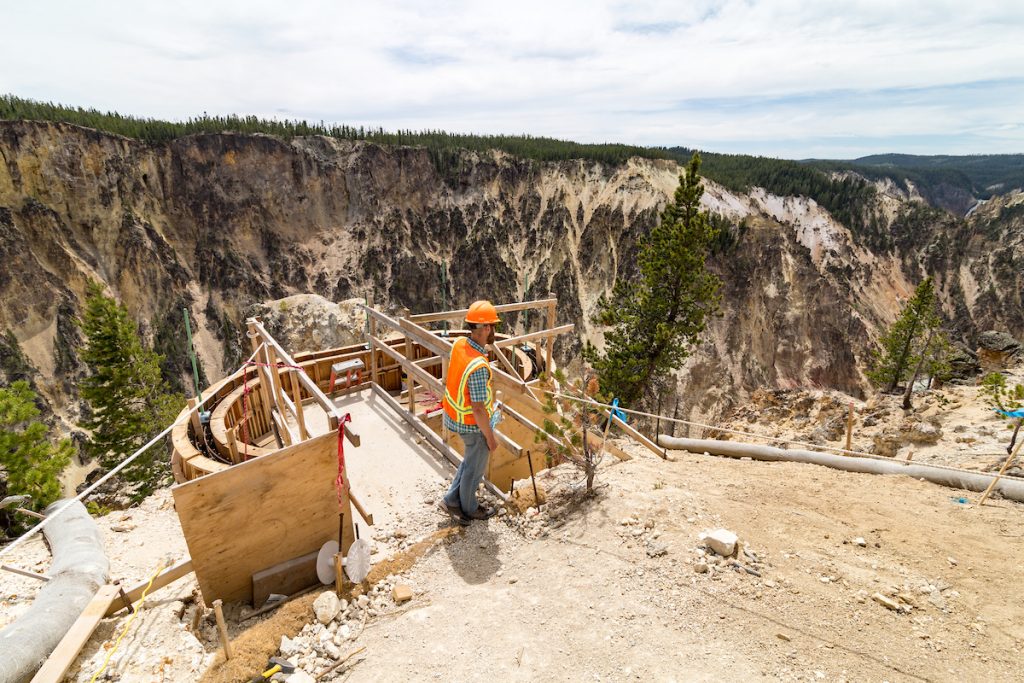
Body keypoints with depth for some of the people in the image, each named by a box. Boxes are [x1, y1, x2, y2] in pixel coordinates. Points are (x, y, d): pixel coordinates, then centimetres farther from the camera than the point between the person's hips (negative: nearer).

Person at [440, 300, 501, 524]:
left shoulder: (459, 343, -11)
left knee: (470, 459, 29)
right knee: (475, 467, 18)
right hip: (474, 425, -8)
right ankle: (469, 508, 41)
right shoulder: (478, 366, -36)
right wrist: (490, 438, -16)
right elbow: (478, 410, -29)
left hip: (456, 415, 8)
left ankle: (452, 501, 39)